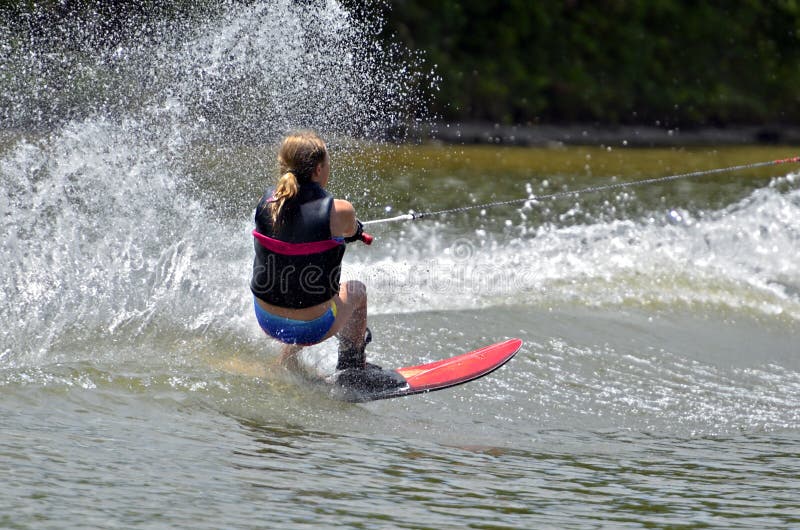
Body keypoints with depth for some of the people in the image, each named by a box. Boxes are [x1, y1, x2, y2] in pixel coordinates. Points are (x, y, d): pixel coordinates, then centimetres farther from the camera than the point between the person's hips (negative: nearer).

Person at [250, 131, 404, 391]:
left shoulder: (268, 200, -6)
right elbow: (352, 233, 5)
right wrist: (356, 229, 31)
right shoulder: (339, 211, -19)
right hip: (312, 328, -4)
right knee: (355, 290, 28)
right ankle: (352, 366, 42)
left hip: (267, 320, 4)